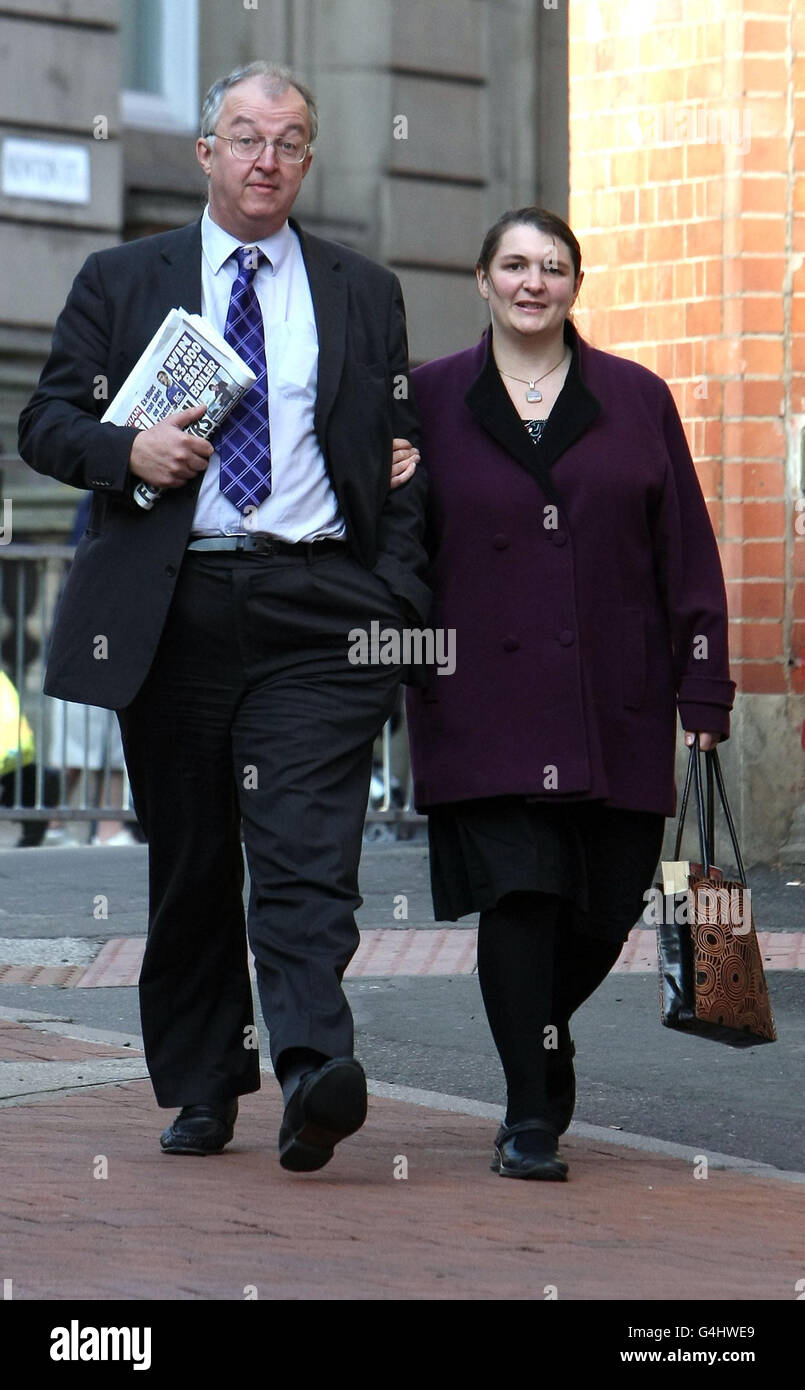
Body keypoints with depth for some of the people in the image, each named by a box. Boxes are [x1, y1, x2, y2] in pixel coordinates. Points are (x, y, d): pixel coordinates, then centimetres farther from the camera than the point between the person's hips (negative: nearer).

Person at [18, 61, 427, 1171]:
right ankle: (201, 1092, 16)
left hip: (318, 614, -1)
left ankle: (315, 1075, -26)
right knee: (188, 862, 7)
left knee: (308, 850, -15)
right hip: (173, 610, 1)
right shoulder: (122, 281, 12)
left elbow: (401, 458, 13)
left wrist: (399, 601, 1)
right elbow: (46, 421, 11)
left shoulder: (364, 295, 14)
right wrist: (126, 449, -11)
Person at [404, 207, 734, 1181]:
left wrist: (703, 688, 2)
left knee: (606, 906, 4)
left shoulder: (637, 401, 10)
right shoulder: (431, 399, 8)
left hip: (616, 703, 2)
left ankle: (542, 1037, 35)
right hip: (484, 700, -2)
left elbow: (688, 556, 8)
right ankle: (531, 1120, -3)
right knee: (518, 893, -11)